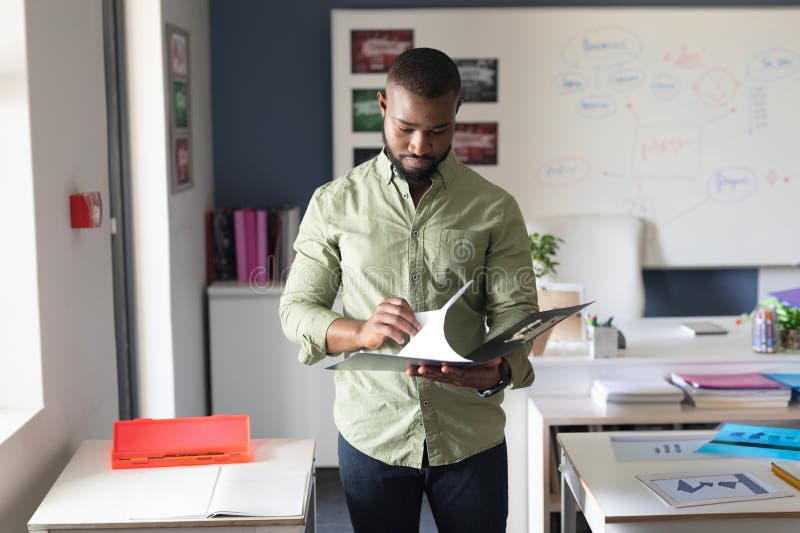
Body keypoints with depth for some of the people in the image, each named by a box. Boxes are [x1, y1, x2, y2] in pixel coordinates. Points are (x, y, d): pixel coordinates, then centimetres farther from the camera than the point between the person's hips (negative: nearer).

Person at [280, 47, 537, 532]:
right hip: (372, 434, 0)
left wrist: (497, 371, -28)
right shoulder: (336, 203, -1)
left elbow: (515, 313, -5)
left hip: (471, 436, 0)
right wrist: (360, 332, -21)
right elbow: (296, 309, 0)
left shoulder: (495, 209, -2)